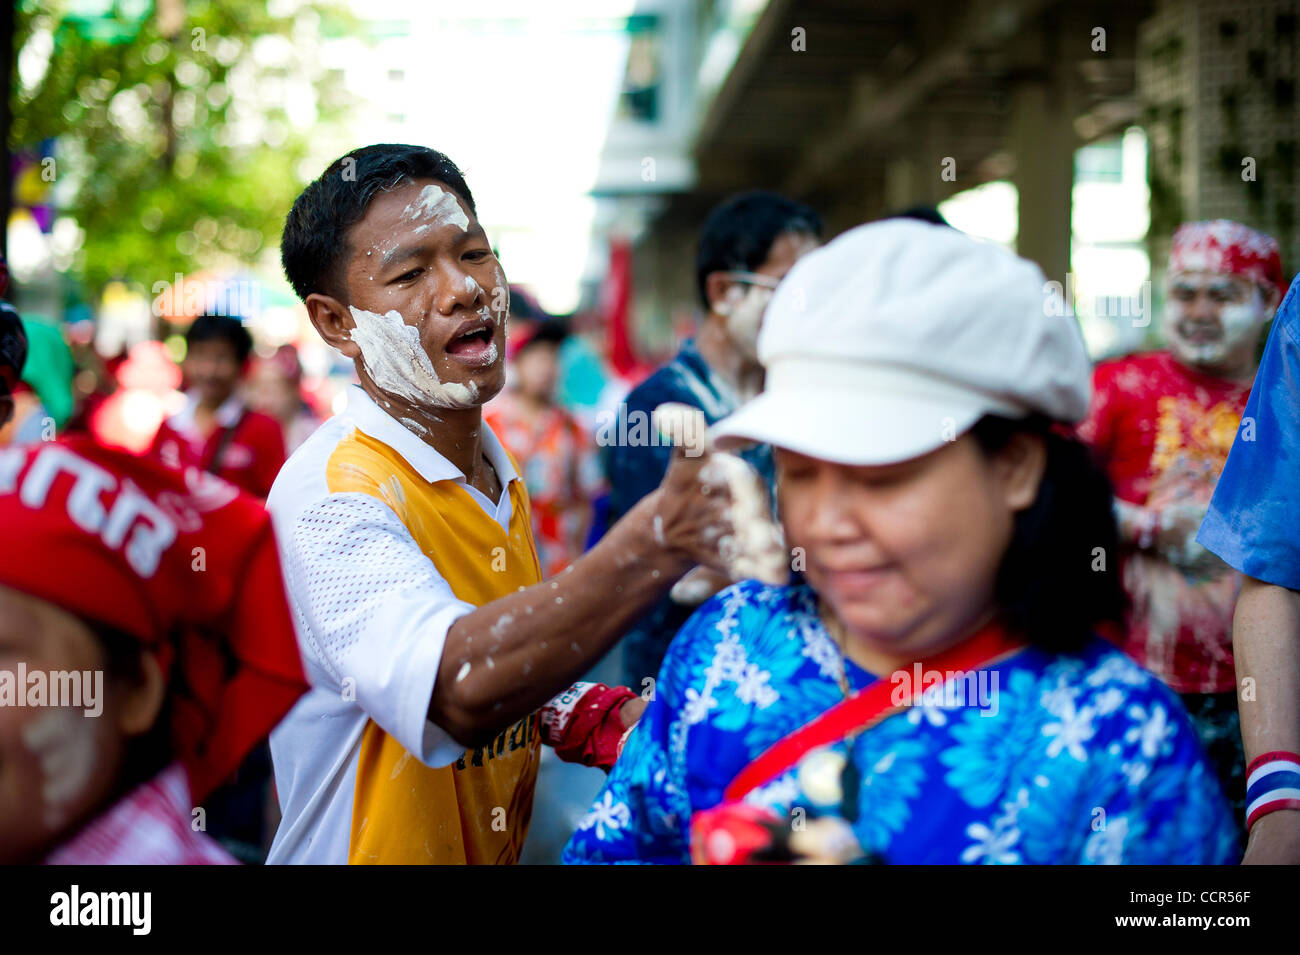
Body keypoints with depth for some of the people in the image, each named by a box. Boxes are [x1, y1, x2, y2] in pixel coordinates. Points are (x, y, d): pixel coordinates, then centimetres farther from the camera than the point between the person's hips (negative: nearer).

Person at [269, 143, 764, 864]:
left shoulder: (500, 478, 3)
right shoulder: (330, 493, -24)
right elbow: (457, 689, -41)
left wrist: (611, 721, -7)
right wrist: (657, 539, -53)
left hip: (501, 849, 8)